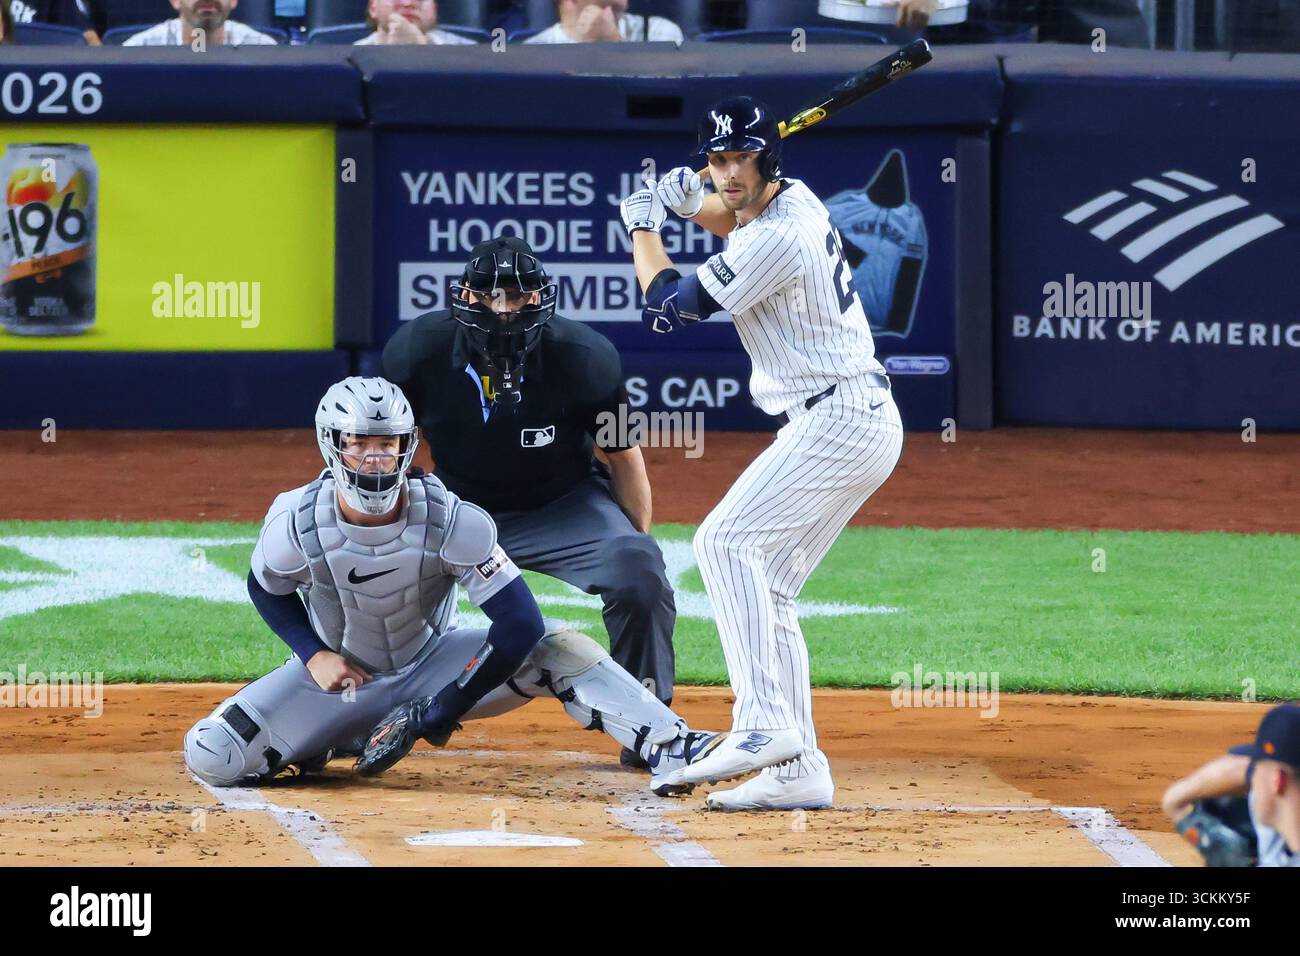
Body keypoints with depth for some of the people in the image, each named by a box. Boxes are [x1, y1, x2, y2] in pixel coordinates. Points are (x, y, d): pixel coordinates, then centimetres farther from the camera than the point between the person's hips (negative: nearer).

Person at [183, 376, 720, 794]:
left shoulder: (453, 523, -26)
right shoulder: (296, 523, -22)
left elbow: (519, 627, -28)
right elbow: (268, 590, 3)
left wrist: (438, 716, -27)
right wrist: (313, 654, -15)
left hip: (432, 666, -1)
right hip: (337, 672, 1)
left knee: (561, 652, -26)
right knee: (210, 758, -19)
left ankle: (671, 750, -31)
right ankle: (338, 737, 8)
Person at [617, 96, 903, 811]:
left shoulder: (778, 241, -20)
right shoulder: (795, 198, 9)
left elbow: (666, 307, -11)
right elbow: (739, 220, 35)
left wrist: (642, 226, 5)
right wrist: (691, 203, 12)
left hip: (838, 423, -11)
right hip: (864, 425, 11)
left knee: (725, 542, -21)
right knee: (764, 584, 8)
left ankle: (764, 722, -32)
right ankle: (798, 771, 5)